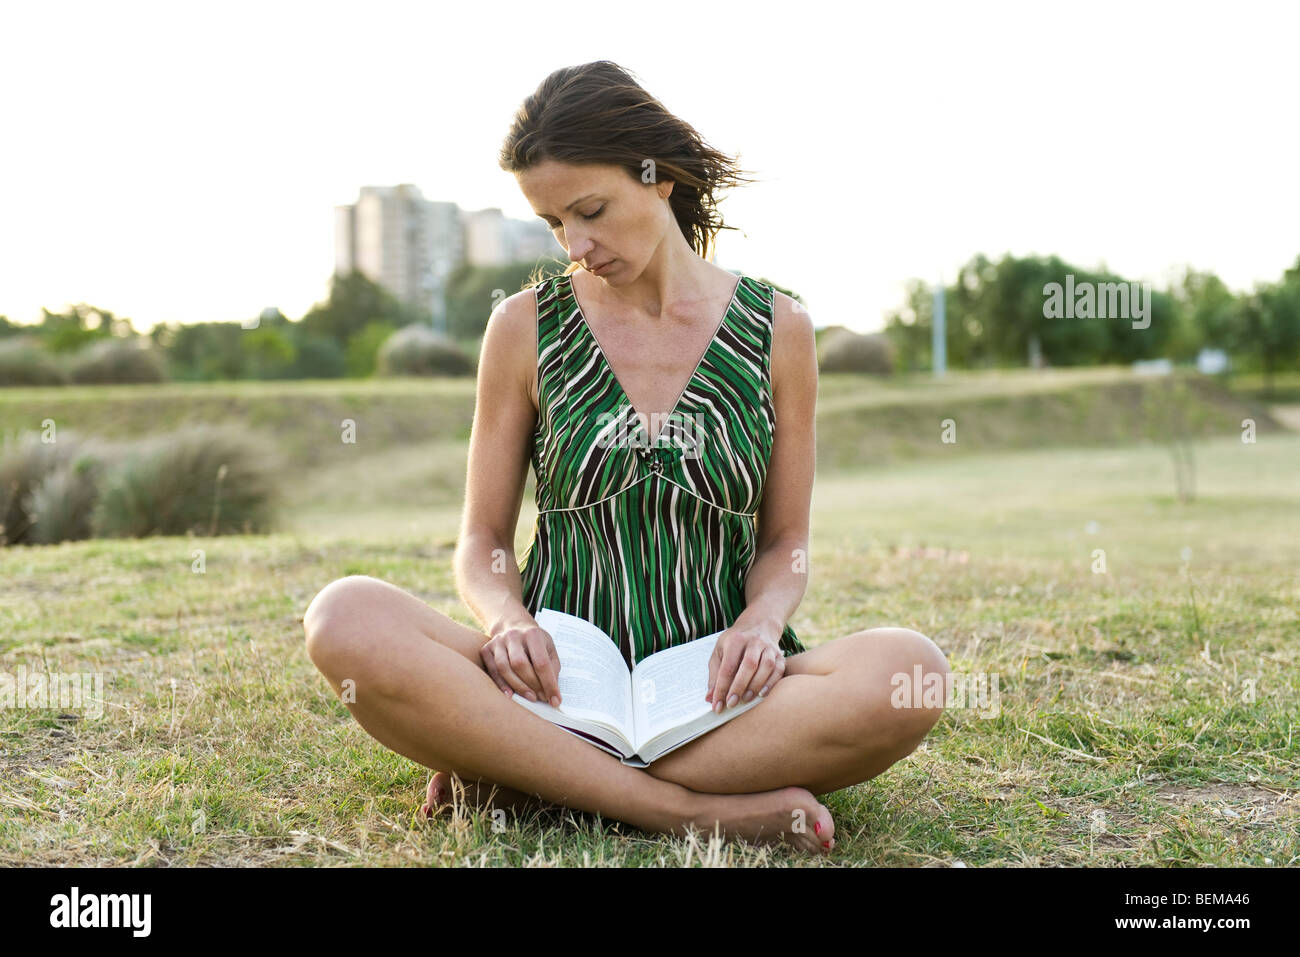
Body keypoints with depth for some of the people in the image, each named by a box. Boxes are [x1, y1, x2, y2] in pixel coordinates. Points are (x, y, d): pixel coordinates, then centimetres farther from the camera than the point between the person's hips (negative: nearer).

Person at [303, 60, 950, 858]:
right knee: (347, 619, -28)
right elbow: (483, 539, 9)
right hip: (561, 684, 0)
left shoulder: (776, 328, 6)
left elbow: (785, 539, 11)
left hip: (713, 700, 1)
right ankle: (696, 809, -27)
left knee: (911, 673, -32)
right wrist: (506, 617, -14)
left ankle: (525, 778, -21)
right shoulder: (526, 327, 6)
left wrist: (763, 620, -12)